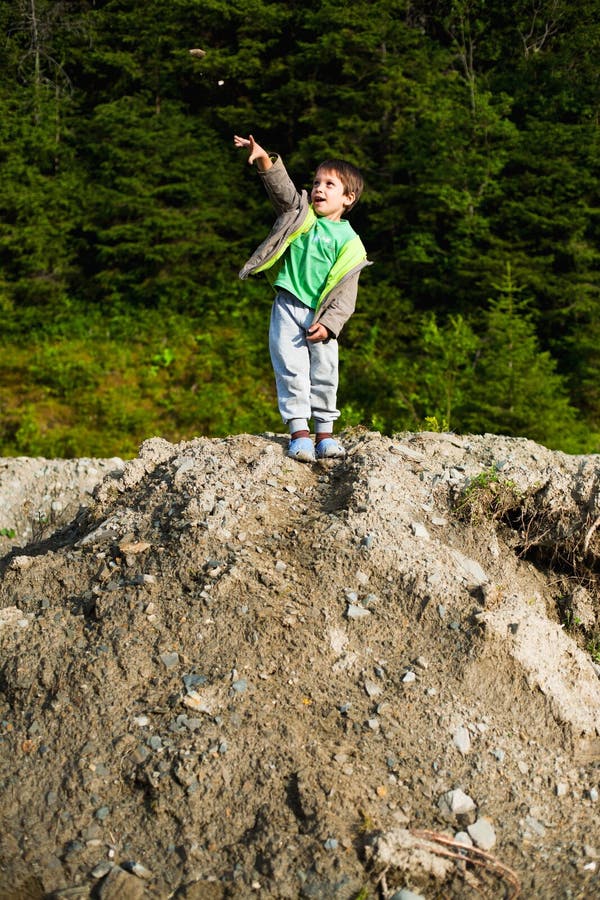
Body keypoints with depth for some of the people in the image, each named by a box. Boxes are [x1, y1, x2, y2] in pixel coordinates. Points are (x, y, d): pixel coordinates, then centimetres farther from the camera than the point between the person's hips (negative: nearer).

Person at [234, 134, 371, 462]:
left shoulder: (349, 243, 0)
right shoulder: (301, 214, 5)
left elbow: (345, 293, -3)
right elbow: (282, 188, -10)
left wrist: (328, 323, -13)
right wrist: (264, 160, -27)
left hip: (320, 318, 0)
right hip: (288, 309, 0)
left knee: (325, 374, 4)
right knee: (292, 369, -4)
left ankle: (325, 432, 16)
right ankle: (299, 430, 1)